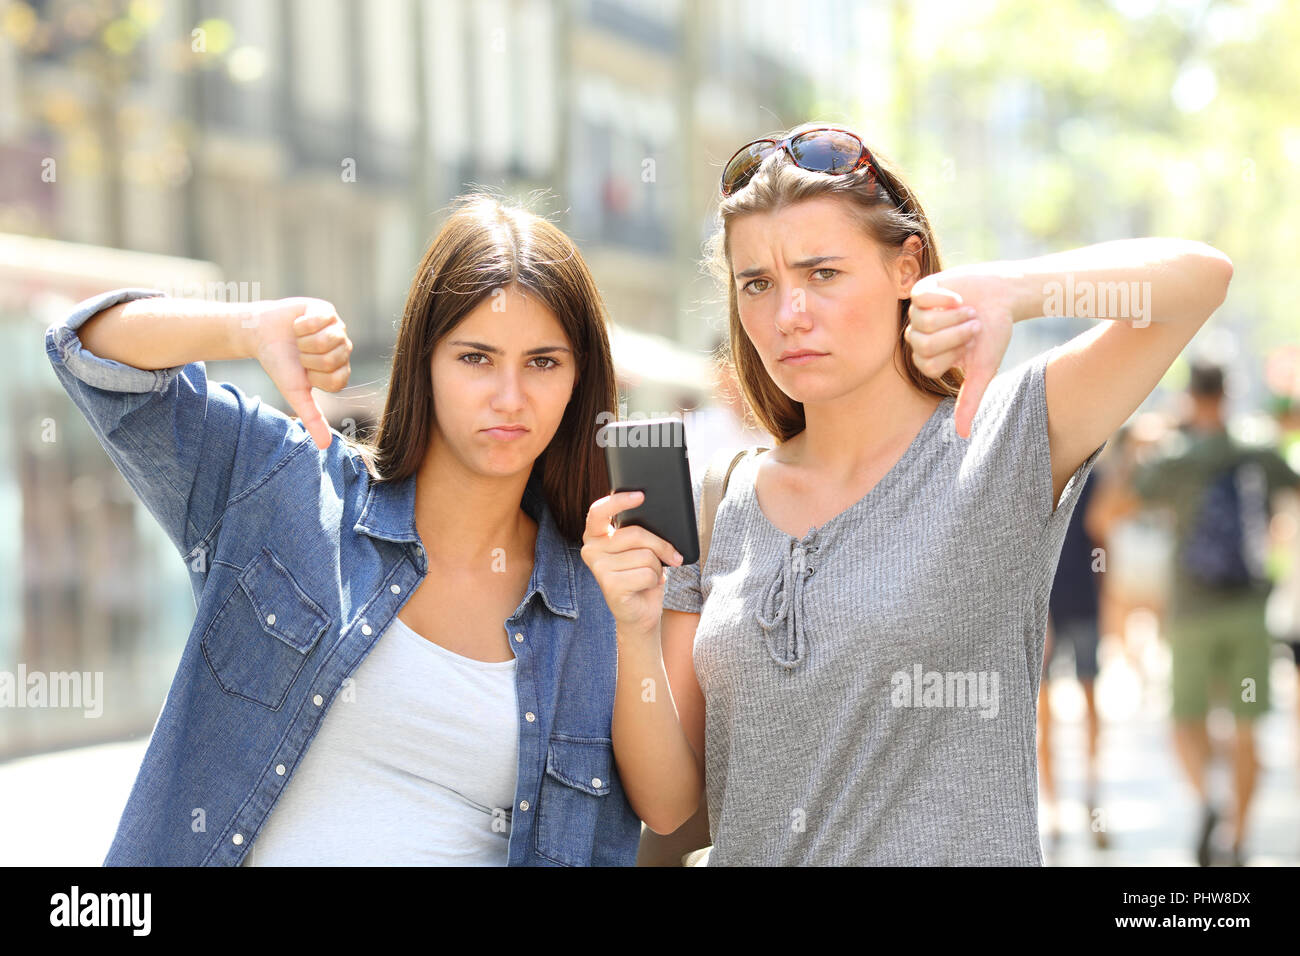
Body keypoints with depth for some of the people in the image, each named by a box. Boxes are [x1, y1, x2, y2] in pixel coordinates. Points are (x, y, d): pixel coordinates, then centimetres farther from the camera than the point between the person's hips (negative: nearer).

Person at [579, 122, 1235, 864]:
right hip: (746, 853, 3)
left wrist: (1003, 290, -31)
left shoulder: (997, 443, -8)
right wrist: (635, 629, -15)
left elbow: (1197, 275, -19)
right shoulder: (719, 509, 2)